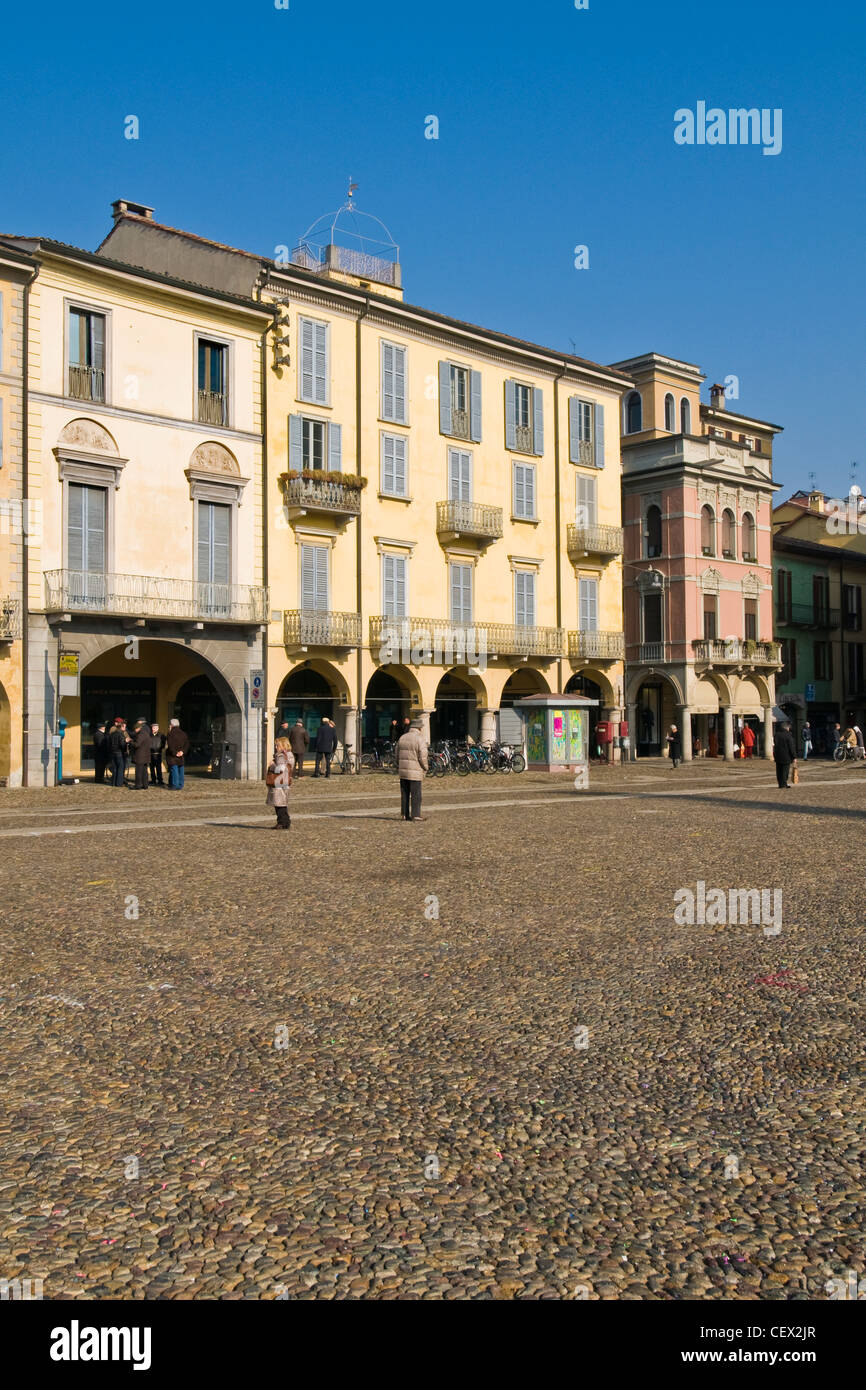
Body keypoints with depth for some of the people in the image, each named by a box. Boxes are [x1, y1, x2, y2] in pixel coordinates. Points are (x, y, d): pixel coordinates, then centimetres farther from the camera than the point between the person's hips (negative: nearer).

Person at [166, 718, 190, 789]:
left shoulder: (171, 734, -9)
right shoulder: (183, 734, 10)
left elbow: (170, 746, -16)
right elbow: (187, 744, 9)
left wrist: (174, 753, -10)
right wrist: (183, 751, 1)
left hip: (172, 756, -6)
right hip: (181, 756, 6)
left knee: (174, 770, -5)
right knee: (180, 770, 9)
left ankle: (175, 785, -7)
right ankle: (180, 786, 11)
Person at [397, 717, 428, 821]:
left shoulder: (402, 737, 9)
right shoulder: (420, 739, -10)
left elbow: (397, 755, 12)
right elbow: (423, 757, -14)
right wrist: (425, 769, 0)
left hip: (402, 771, 6)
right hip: (415, 772, -6)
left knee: (404, 794, 10)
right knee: (416, 794, -1)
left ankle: (404, 814, 13)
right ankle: (415, 815, 0)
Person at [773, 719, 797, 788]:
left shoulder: (776, 734, 6)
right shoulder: (788, 735, -13)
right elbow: (792, 747, -14)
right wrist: (794, 757, -9)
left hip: (778, 756, 6)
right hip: (786, 757, -5)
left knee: (779, 770, 11)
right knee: (785, 770, 2)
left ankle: (780, 783, 16)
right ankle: (783, 783, 2)